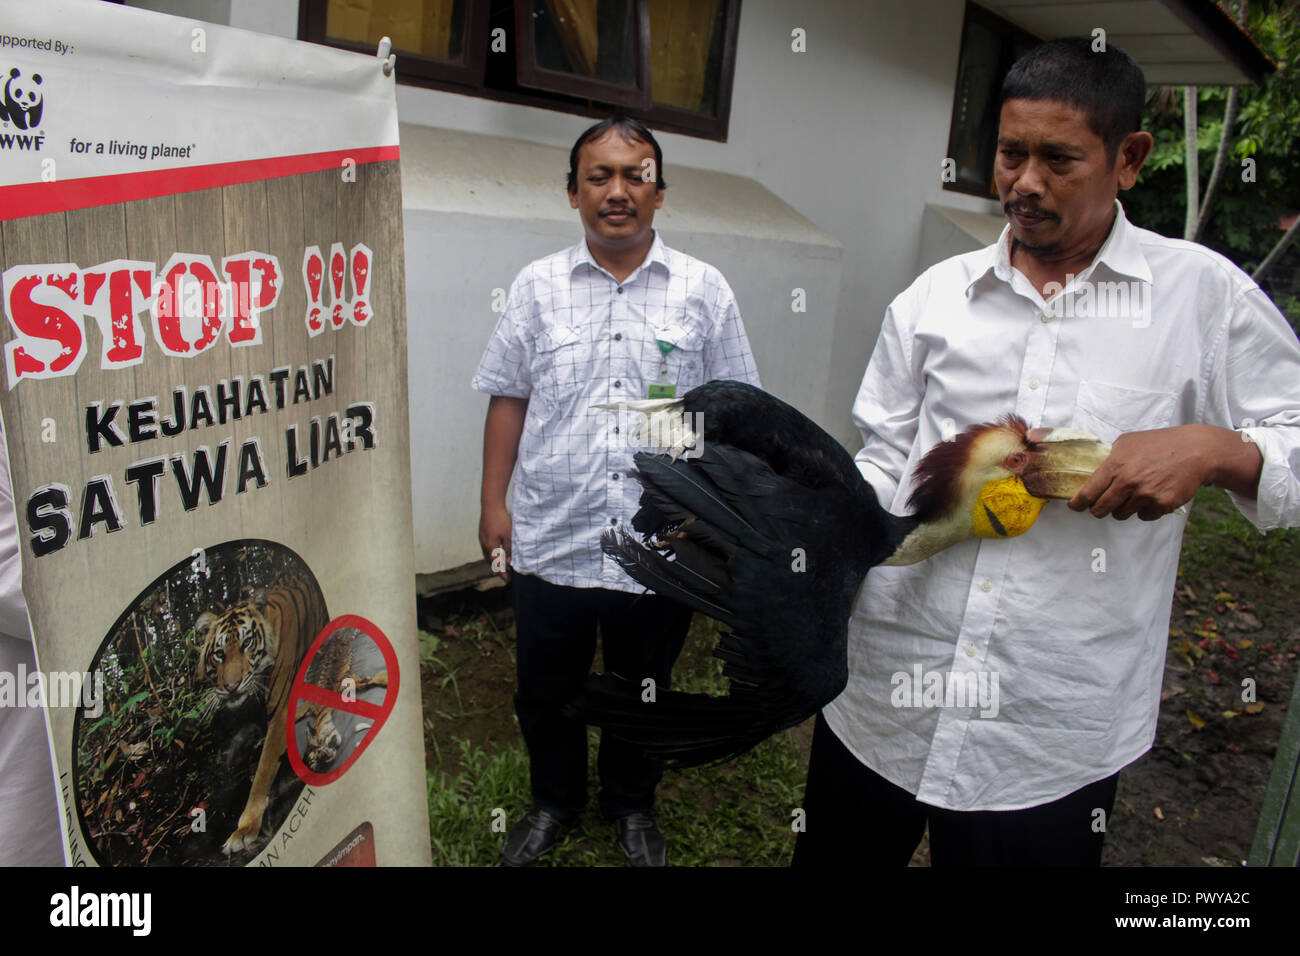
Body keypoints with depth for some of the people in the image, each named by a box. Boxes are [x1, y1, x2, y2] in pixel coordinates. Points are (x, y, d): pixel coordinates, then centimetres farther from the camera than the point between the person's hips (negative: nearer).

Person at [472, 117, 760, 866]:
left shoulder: (704, 291, -1)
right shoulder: (538, 286, 2)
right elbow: (508, 399, 6)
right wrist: (494, 503, 3)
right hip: (549, 542, 1)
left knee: (642, 689, 19)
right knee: (546, 690, 17)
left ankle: (633, 806, 45)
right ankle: (555, 802, 45)